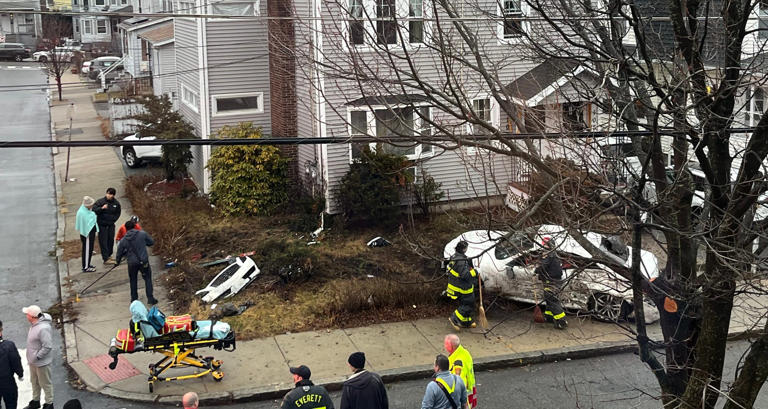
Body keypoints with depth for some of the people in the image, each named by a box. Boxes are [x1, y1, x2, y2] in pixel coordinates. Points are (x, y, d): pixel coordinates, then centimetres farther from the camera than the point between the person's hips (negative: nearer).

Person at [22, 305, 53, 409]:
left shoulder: (43, 328, -32)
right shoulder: (34, 325, -2)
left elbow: (47, 346, -30)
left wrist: (37, 357, -21)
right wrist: (31, 357, 10)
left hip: (42, 362, -9)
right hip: (33, 361, 9)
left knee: (45, 384, 9)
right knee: (35, 382, 25)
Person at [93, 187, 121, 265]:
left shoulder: (116, 203, 2)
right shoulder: (100, 202, -11)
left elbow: (118, 213, 16)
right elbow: (94, 210, -15)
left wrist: (113, 219, 4)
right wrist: (102, 208, -29)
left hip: (111, 224, 5)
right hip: (102, 225, -5)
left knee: (111, 240, 13)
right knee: (103, 241, -5)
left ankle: (109, 255, 30)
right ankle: (106, 259, -6)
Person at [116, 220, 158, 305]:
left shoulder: (123, 240, -2)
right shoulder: (142, 234, -7)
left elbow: (119, 252, 8)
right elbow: (151, 242, 5)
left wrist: (117, 262, 27)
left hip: (132, 263, 1)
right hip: (143, 261, -1)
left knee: (133, 280, 19)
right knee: (147, 278, 10)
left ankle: (134, 299, 26)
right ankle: (150, 299, 6)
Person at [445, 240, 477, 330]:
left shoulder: (454, 257, 4)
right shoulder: (461, 261, -28)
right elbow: (466, 275, -29)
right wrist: (474, 272, -16)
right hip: (463, 288, -10)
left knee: (464, 304, 20)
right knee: (468, 304, 1)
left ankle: (466, 322, 30)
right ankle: (455, 319, 3)